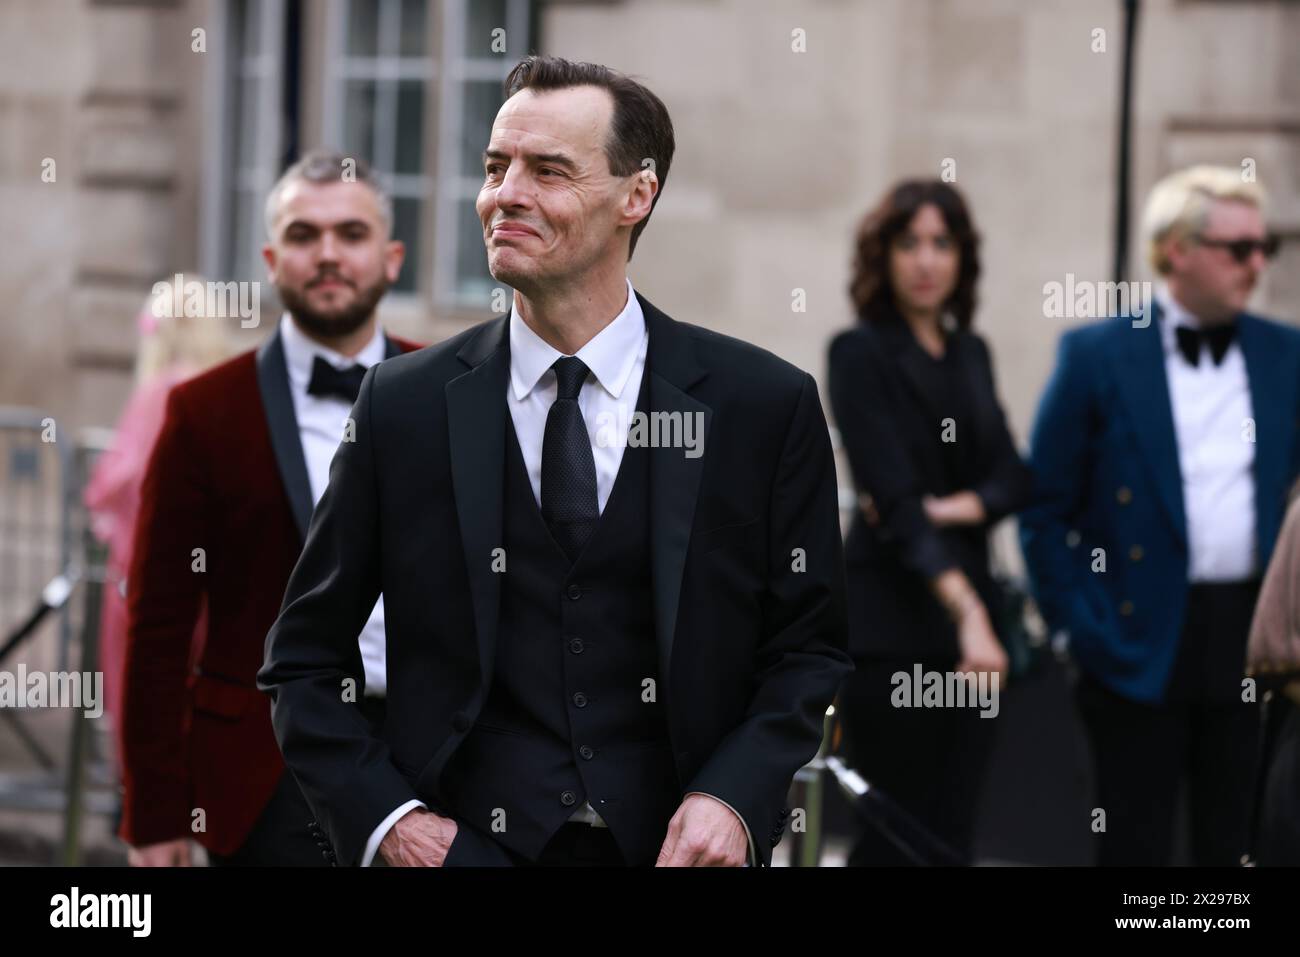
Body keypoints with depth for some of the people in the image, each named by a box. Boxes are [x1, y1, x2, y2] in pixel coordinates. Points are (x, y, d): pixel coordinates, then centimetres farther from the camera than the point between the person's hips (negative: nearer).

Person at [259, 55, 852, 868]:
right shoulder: (404, 406, 0)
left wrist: (733, 798, -12)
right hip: (464, 844, 0)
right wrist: (381, 815, -9)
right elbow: (306, 659, 5)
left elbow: (810, 647, 4)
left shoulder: (764, 406, -2)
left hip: (675, 845, 0)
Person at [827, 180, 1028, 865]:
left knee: (953, 830, 4)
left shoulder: (970, 353, 14)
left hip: (968, 610, 6)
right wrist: (965, 609, -28)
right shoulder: (861, 353, -7)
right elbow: (893, 495, -18)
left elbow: (1013, 476, 9)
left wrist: (956, 507, -14)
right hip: (892, 619, -6)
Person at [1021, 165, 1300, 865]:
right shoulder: (1097, 355, -2)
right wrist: (1081, 624, -7)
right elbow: (1045, 509, -1)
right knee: (1135, 845, 3)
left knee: (1236, 844, 8)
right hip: (1142, 643, -3)